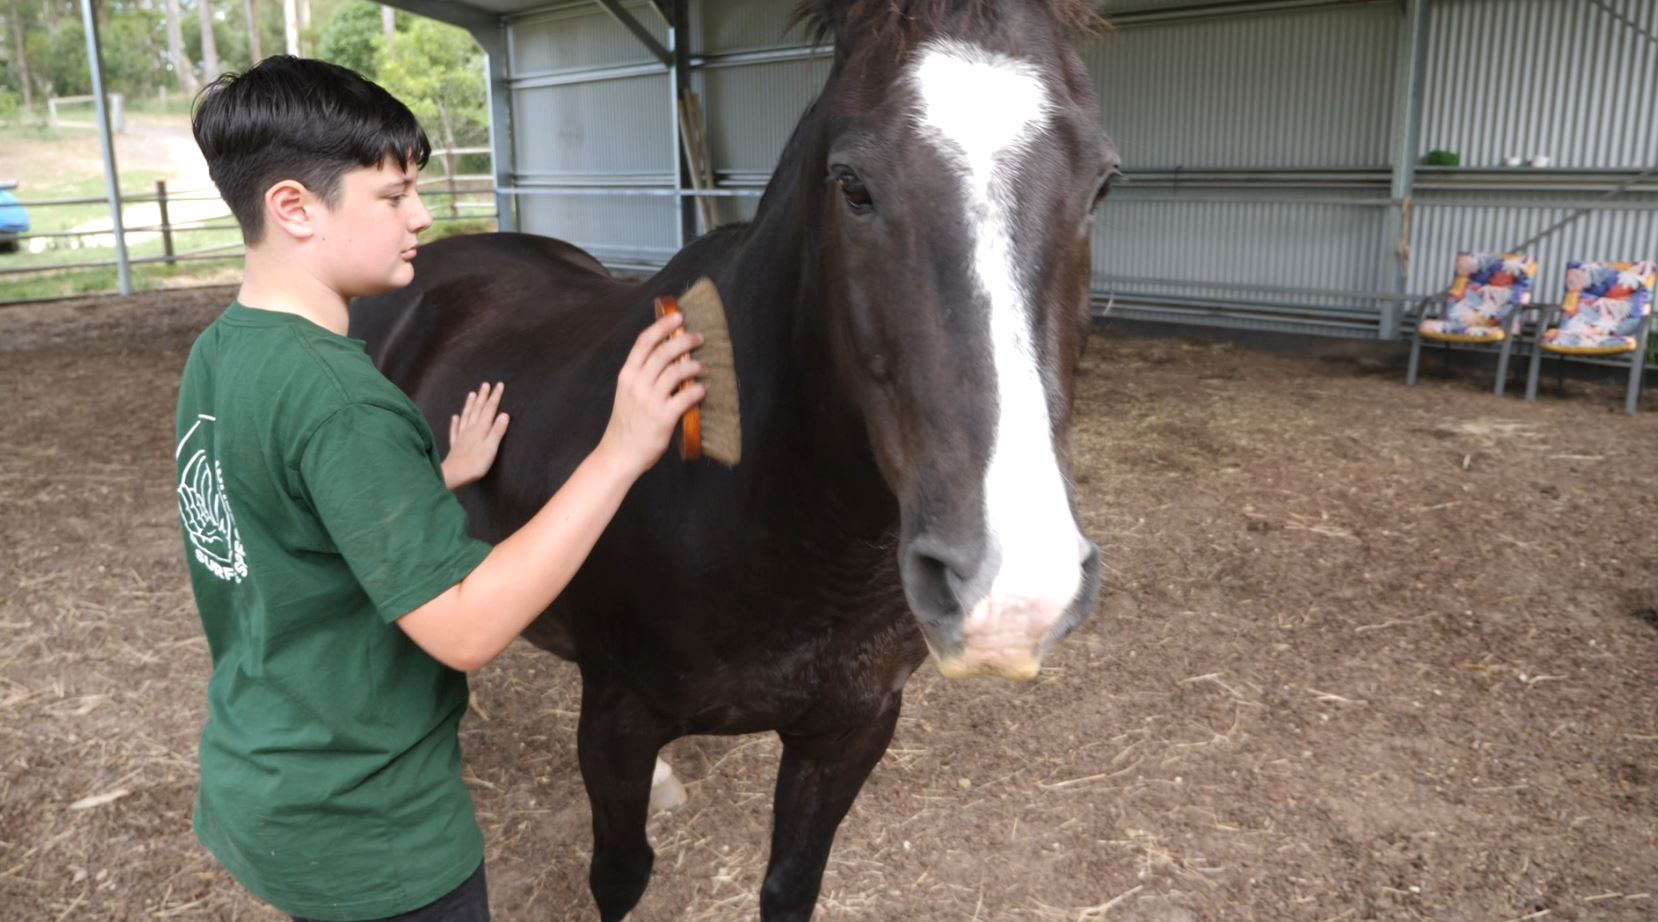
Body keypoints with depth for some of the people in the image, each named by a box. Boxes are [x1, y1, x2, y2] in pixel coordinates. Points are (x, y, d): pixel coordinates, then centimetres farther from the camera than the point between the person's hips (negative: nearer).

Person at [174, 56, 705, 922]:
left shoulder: (217, 355, 1)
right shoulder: (336, 397, -28)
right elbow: (462, 627, -32)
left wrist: (445, 475, 11)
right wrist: (619, 453, -34)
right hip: (367, 836, -8)